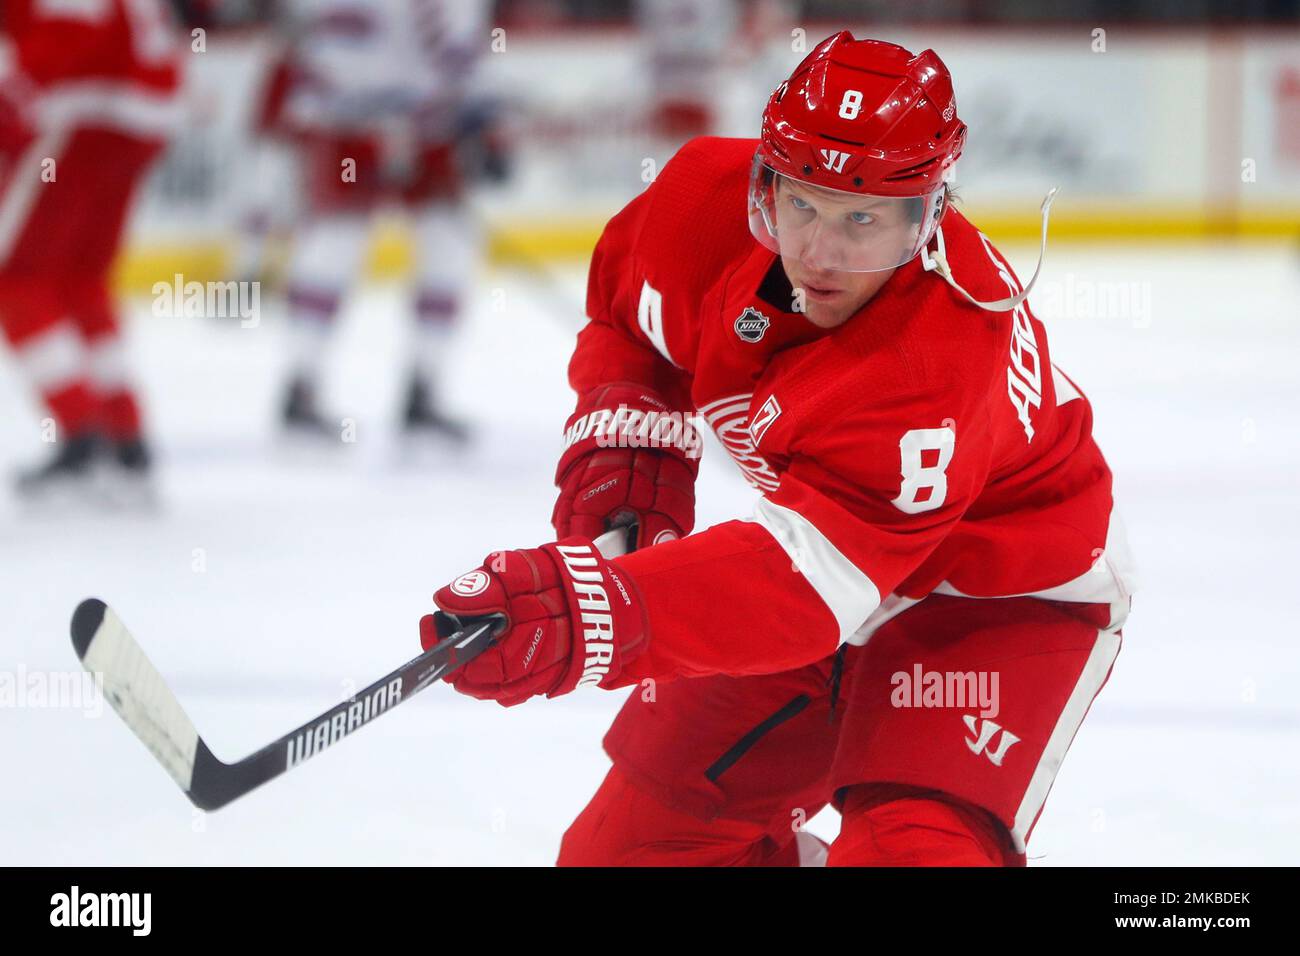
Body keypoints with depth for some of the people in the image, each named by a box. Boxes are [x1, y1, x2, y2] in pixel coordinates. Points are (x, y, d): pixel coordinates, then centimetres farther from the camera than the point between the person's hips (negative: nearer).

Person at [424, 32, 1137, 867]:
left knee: (914, 845, -30)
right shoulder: (709, 197, -20)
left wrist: (589, 617, -62)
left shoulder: (939, 368, -40)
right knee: (647, 822, 11)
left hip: (1008, 588, -7)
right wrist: (626, 430, -13)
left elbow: (809, 583, -48)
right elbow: (627, 297, 6)